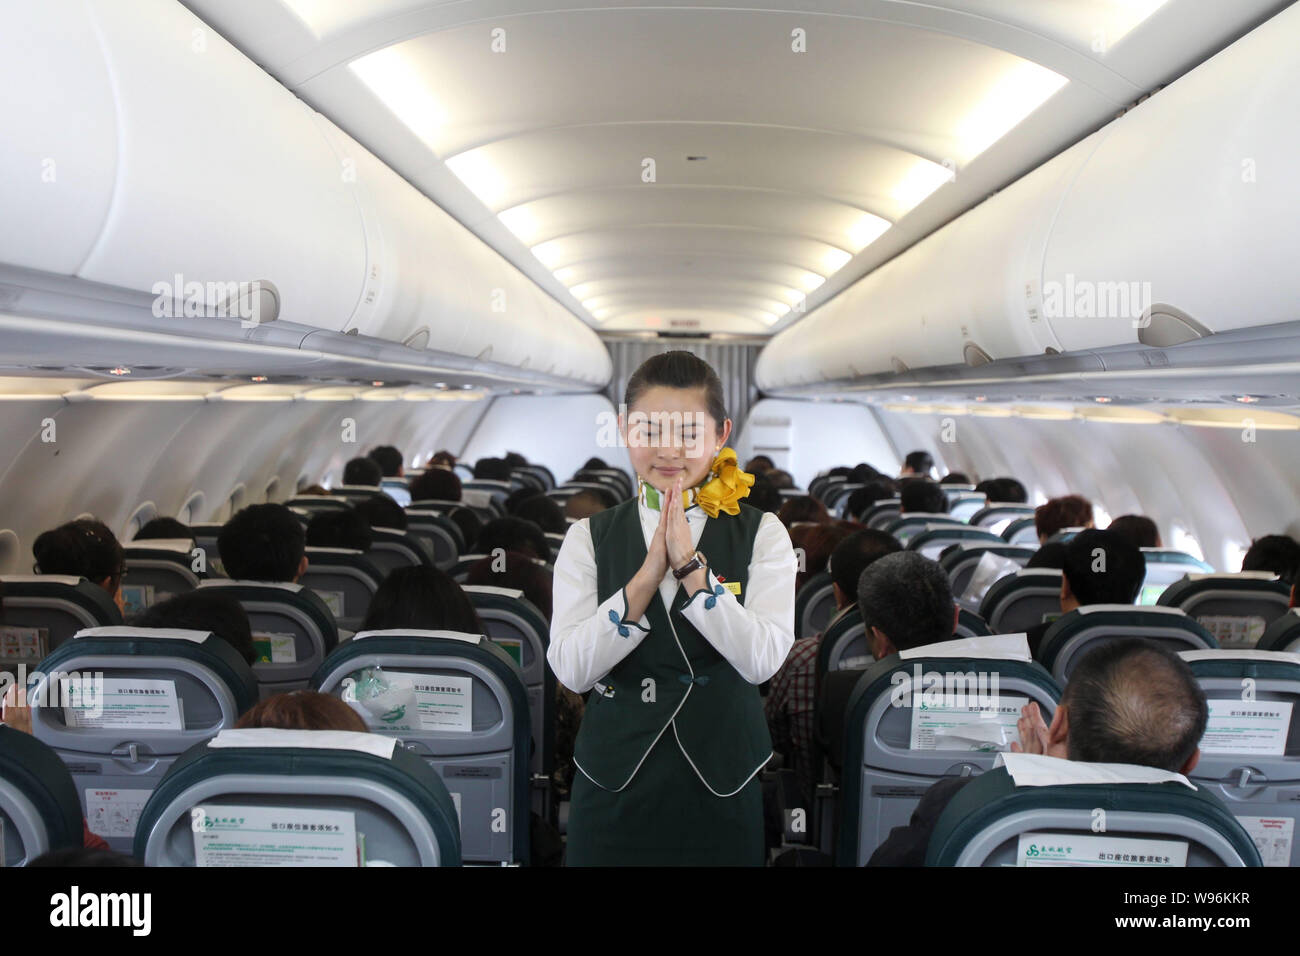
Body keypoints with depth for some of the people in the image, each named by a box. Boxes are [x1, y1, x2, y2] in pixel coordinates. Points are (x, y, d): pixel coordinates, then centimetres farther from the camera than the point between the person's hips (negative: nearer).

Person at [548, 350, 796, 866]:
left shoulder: (761, 533, -2)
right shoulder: (589, 537, 1)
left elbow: (762, 659, -14)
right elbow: (570, 668, -10)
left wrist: (691, 565, -21)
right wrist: (648, 575, -19)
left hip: (722, 783, 0)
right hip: (613, 784, 1)